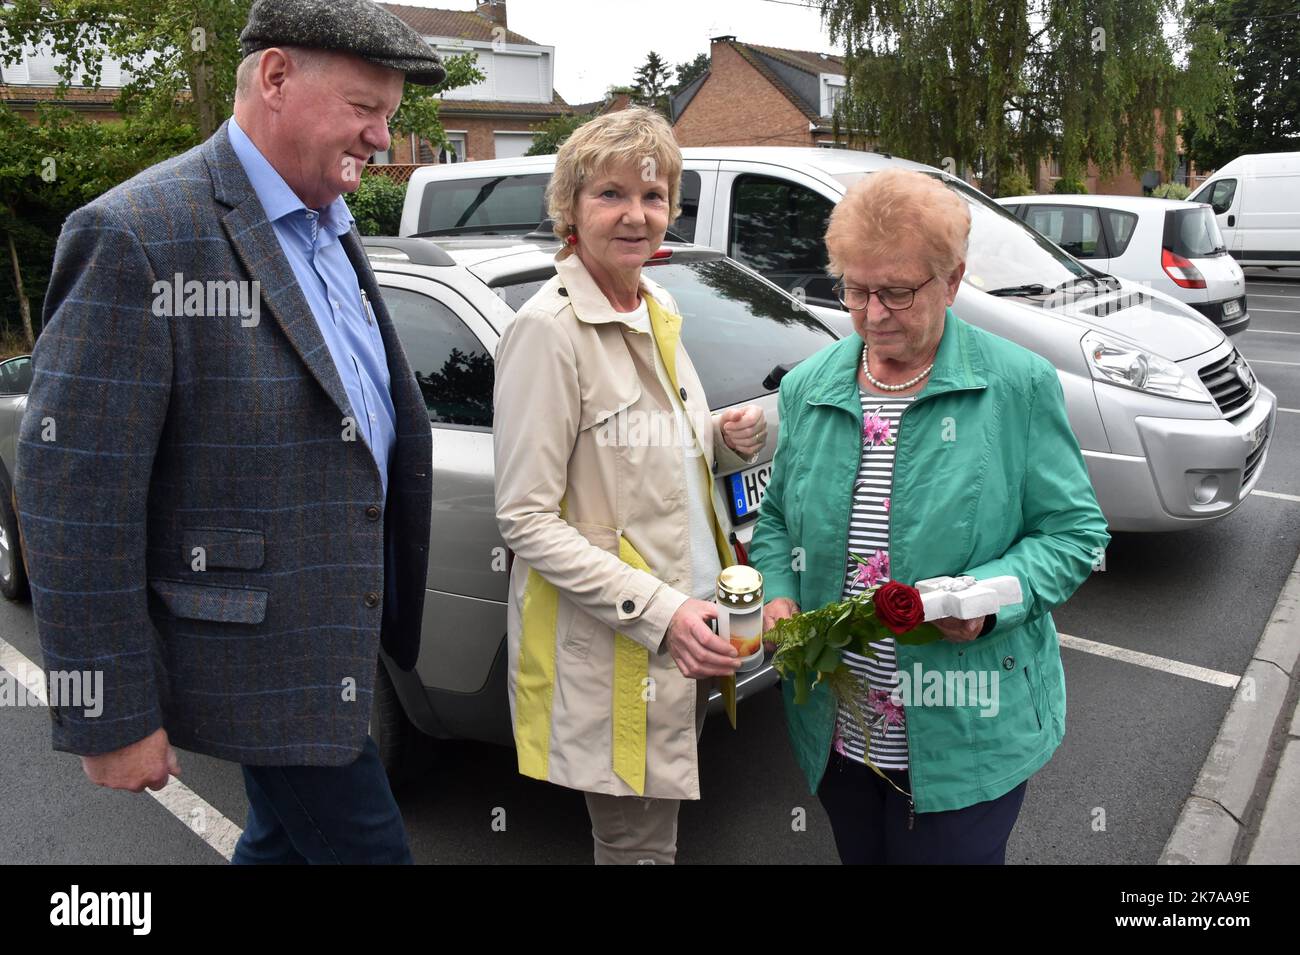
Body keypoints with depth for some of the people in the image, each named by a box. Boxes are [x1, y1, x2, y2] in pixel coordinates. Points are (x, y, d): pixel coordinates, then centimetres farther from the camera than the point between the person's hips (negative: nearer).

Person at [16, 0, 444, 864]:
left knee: (289, 838, 22)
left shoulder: (332, 234, 10)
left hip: (340, 639, 8)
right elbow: (74, 494, -19)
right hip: (263, 659, -8)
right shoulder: (139, 237, -18)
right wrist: (112, 719, -16)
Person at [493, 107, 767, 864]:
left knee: (662, 824, 22)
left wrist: (729, 438, -2)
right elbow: (525, 519, -19)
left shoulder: (659, 311, 7)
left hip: (690, 634, 8)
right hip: (609, 652, -7)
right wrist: (657, 611, -24)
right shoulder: (549, 328, -17)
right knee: (639, 845, 8)